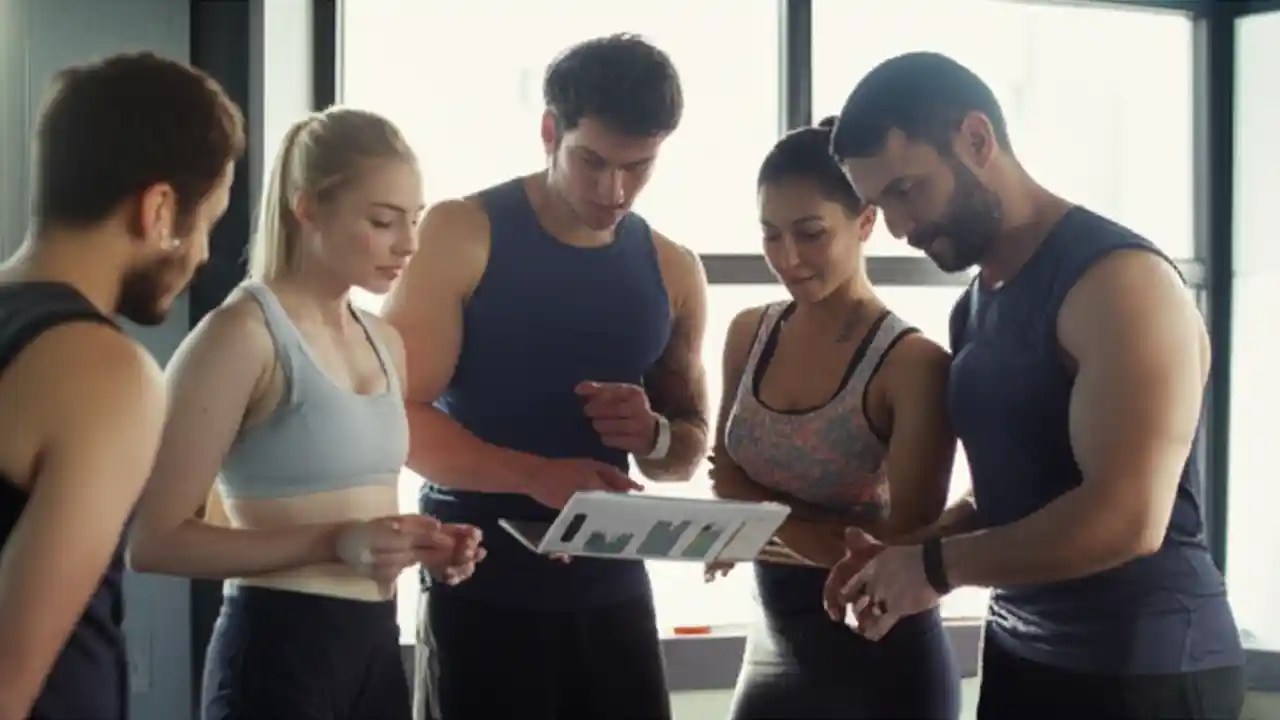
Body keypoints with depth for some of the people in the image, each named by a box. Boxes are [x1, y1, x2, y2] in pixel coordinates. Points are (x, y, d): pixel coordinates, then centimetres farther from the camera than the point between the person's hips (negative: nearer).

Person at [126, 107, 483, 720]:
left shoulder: (383, 342, 12)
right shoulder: (243, 332, -12)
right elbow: (154, 540, -17)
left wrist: (419, 546, 4)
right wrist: (332, 544, -24)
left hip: (375, 646, 8)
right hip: (278, 650, -8)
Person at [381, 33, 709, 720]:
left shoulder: (673, 271, 8)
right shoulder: (461, 234, -6)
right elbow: (398, 416, -13)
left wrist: (653, 435, -8)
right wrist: (537, 474, -28)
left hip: (613, 588, 4)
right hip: (481, 587, -4)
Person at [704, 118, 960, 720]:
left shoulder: (913, 364, -17)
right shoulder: (748, 335, 2)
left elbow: (904, 549, -17)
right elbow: (727, 488, 7)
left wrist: (766, 508, -14)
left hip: (883, 667, -5)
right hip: (774, 648, 5)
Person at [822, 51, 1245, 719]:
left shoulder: (1118, 279, -17)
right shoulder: (975, 306, 12)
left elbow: (1127, 519, -25)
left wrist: (936, 566, -16)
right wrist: (906, 556, -3)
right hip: (1020, 656, 8)